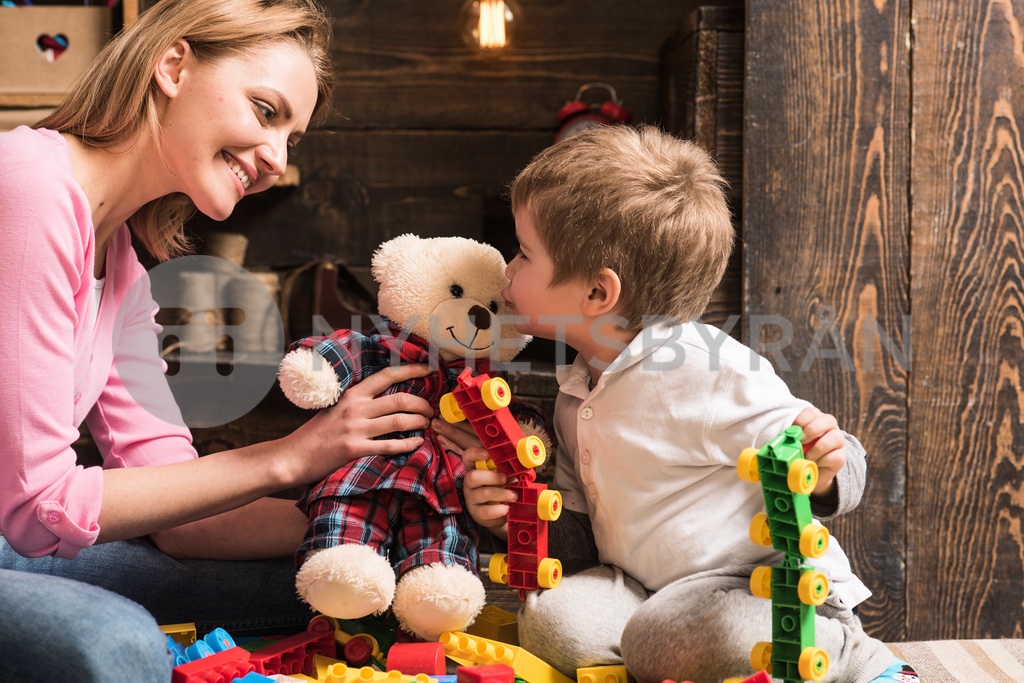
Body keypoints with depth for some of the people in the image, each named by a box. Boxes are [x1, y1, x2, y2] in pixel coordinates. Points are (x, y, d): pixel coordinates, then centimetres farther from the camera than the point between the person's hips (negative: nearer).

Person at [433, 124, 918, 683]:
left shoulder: (712, 371, -17)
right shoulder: (574, 397, 8)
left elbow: (826, 479, -10)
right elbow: (581, 533, 17)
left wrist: (819, 471, -34)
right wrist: (514, 517, -2)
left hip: (769, 595, -5)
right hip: (652, 593, 5)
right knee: (551, 617, -22)